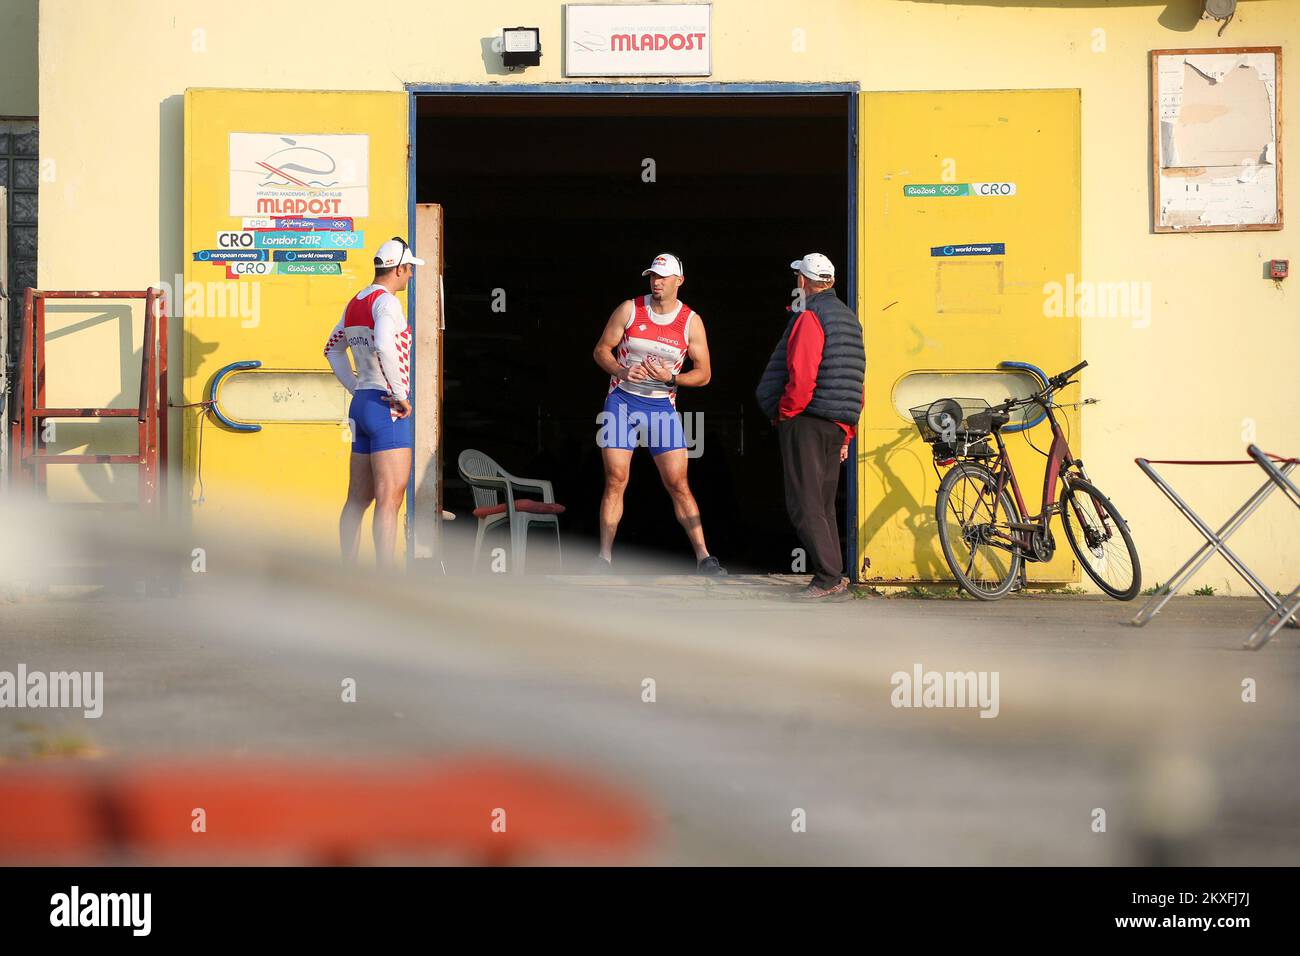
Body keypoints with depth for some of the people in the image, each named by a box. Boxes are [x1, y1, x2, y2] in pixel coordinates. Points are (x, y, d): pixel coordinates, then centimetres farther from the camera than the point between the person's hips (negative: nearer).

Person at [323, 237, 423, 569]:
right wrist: (400, 395, -20)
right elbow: (384, 346, -30)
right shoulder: (387, 301, -12)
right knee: (389, 500, -10)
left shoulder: (355, 303, 15)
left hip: (361, 405, 9)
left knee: (357, 500, 12)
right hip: (388, 408, -9)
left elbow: (333, 349, 29)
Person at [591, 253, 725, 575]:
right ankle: (604, 557, 2)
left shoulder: (691, 321, -1)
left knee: (678, 484, -5)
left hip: (662, 406, 0)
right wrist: (622, 371, -15)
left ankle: (704, 559, -3)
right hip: (622, 402, 0)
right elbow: (601, 349, 4)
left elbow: (703, 373, 2)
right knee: (615, 481, -5)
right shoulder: (630, 309, -1)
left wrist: (671, 378, -16)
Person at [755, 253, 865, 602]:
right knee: (824, 504, 13)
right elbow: (855, 386, 20)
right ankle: (835, 584, 11)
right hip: (837, 425, 9)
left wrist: (782, 413, -7)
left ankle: (829, 578, -13)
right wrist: (846, 433, 23)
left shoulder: (810, 318, -11)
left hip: (806, 421, -9)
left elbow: (801, 377, -21)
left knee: (804, 505, -7)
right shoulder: (848, 318, 18)